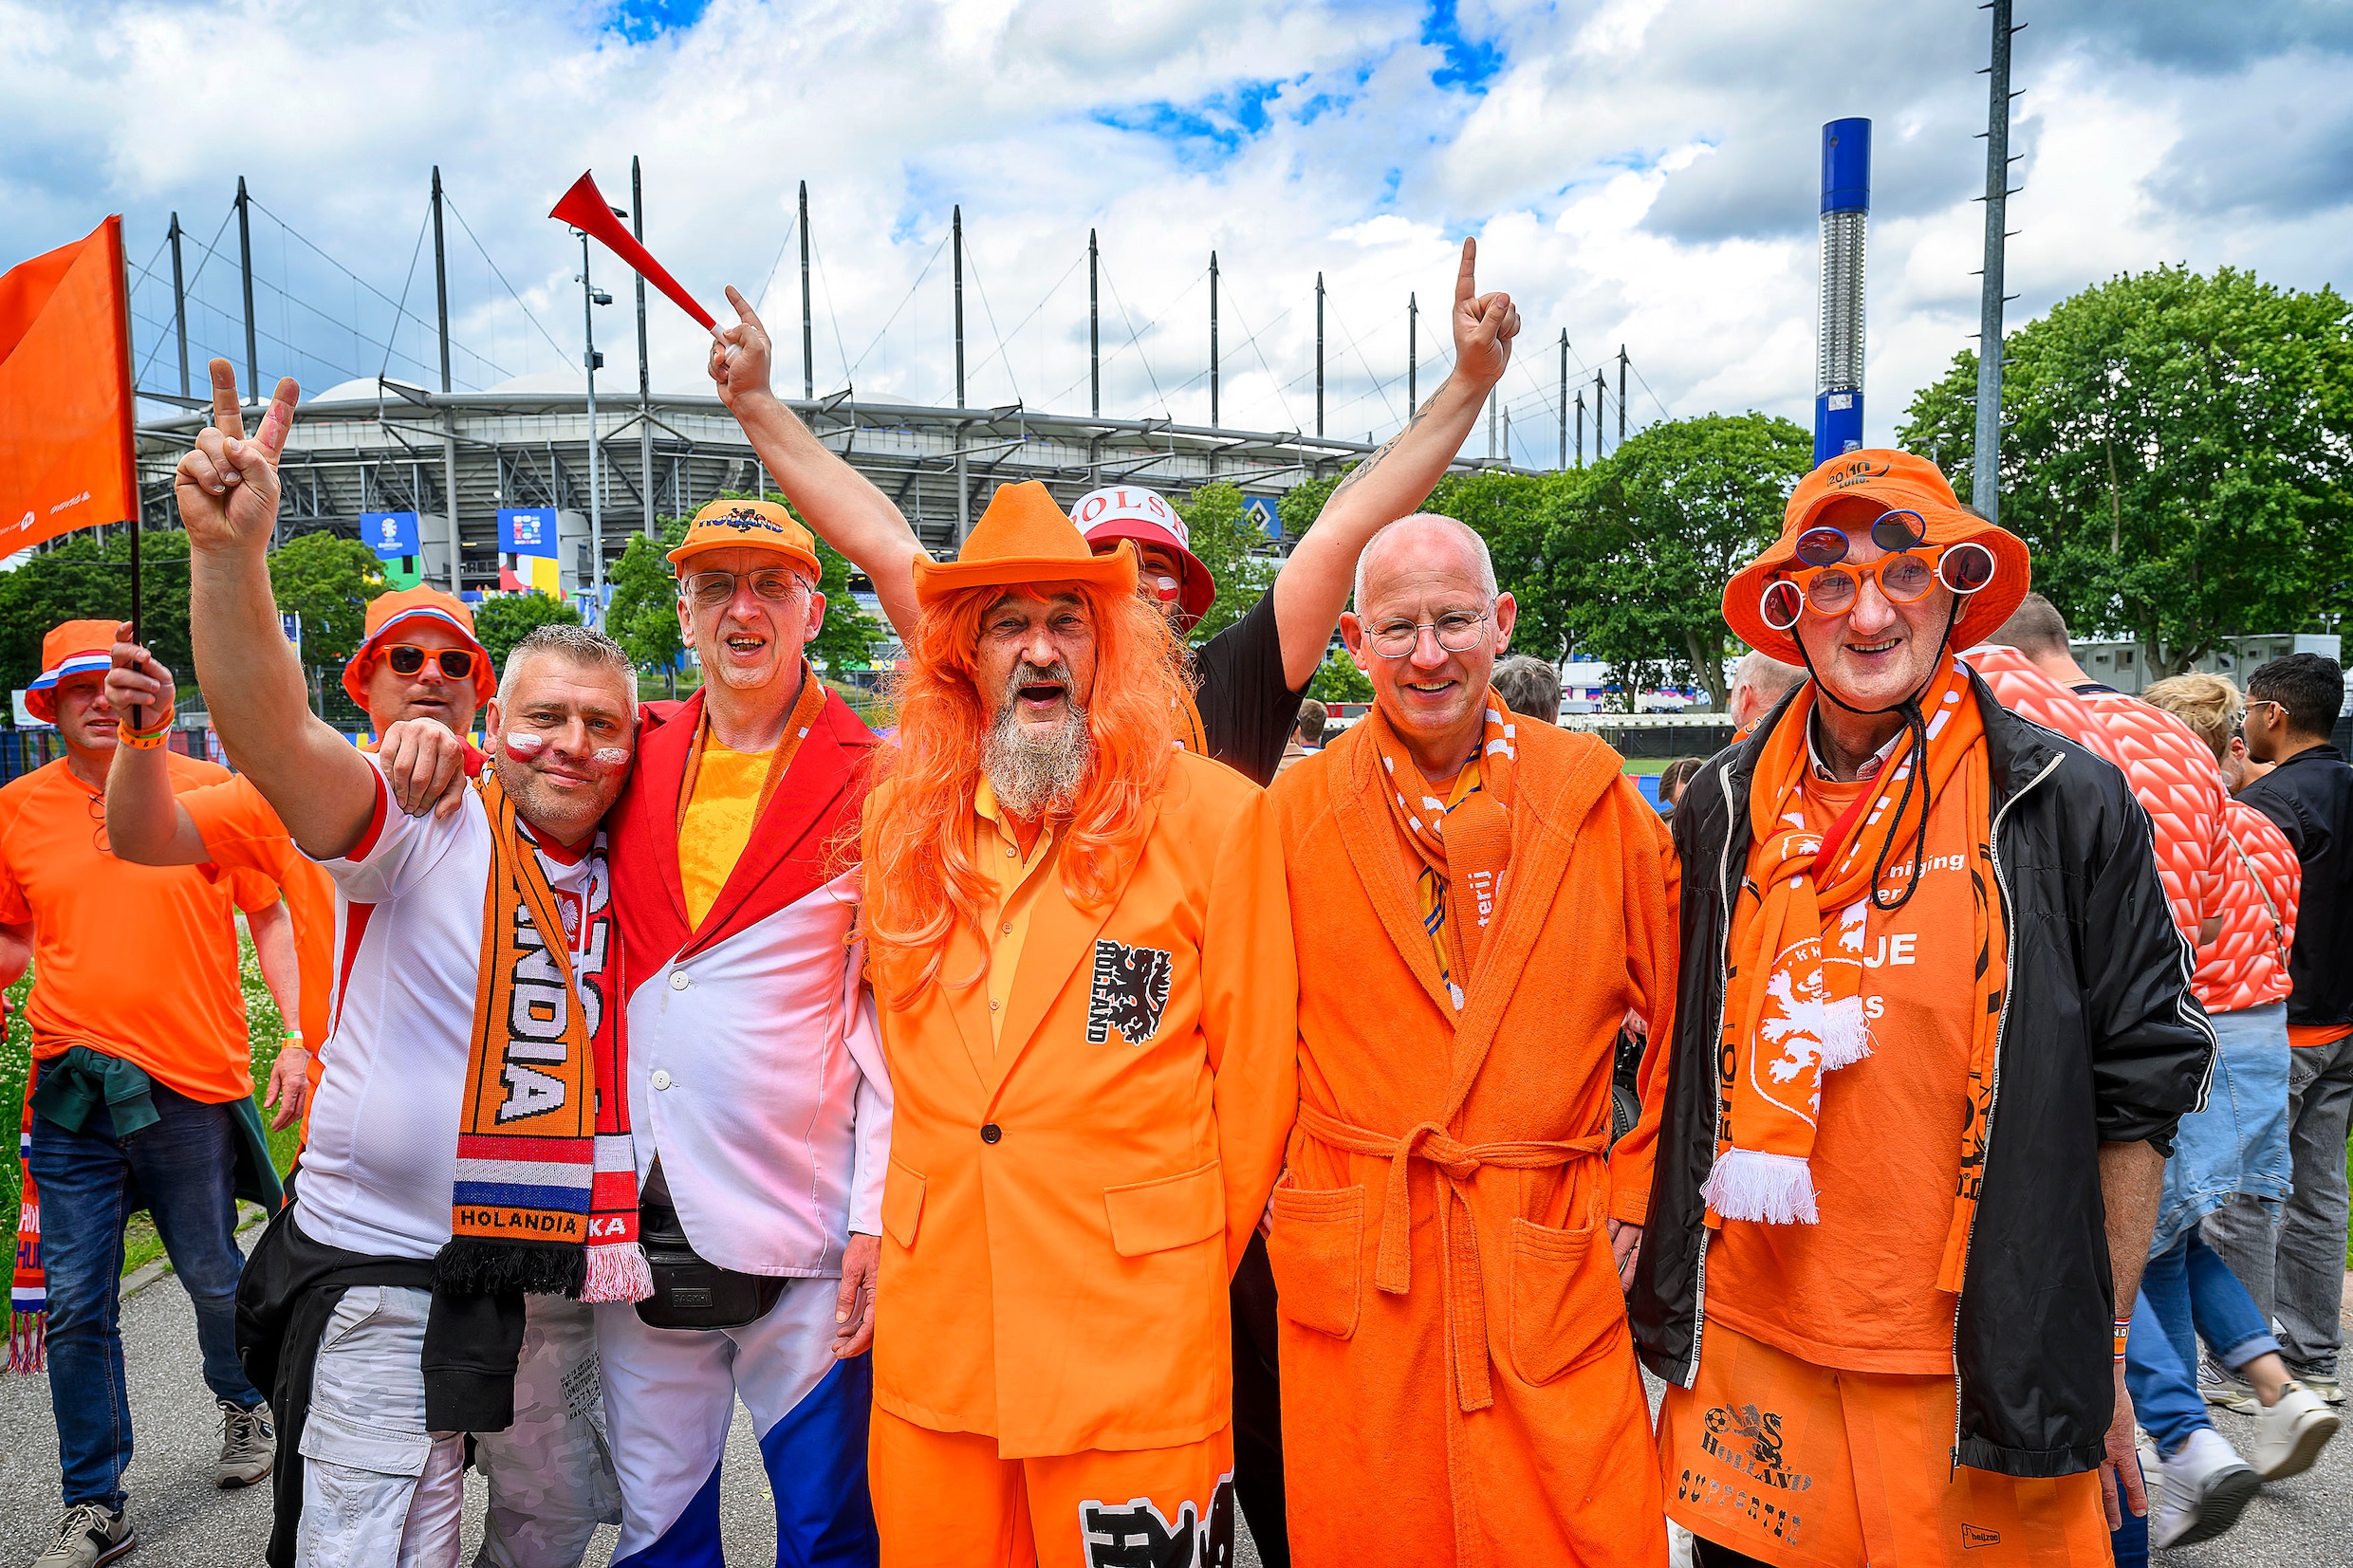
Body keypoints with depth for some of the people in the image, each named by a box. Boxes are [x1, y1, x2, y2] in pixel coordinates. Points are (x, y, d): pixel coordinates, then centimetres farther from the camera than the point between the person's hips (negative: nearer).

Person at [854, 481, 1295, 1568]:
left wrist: (1192, 1272, 5)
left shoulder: (1212, 814, -7)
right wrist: (923, 1223, 13)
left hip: (1135, 1345, -3)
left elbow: (1256, 1071, -2)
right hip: (932, 1339, 4)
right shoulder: (901, 818, 5)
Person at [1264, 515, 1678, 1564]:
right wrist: (1281, 1192, 3)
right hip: (1355, 1279, 0)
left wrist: (1638, 1194, 4)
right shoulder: (1298, 808, 0)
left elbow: (1684, 1017, 7)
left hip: (1553, 1267, 0)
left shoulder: (1593, 791, 1)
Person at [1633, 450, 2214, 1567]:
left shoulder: (2066, 804, -5)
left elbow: (2139, 1085, -1)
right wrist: (1667, 1297, 9)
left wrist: (2103, 1350, 0)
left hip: (1986, 1378, -2)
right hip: (1751, 1360, 3)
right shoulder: (1725, 809, 2)